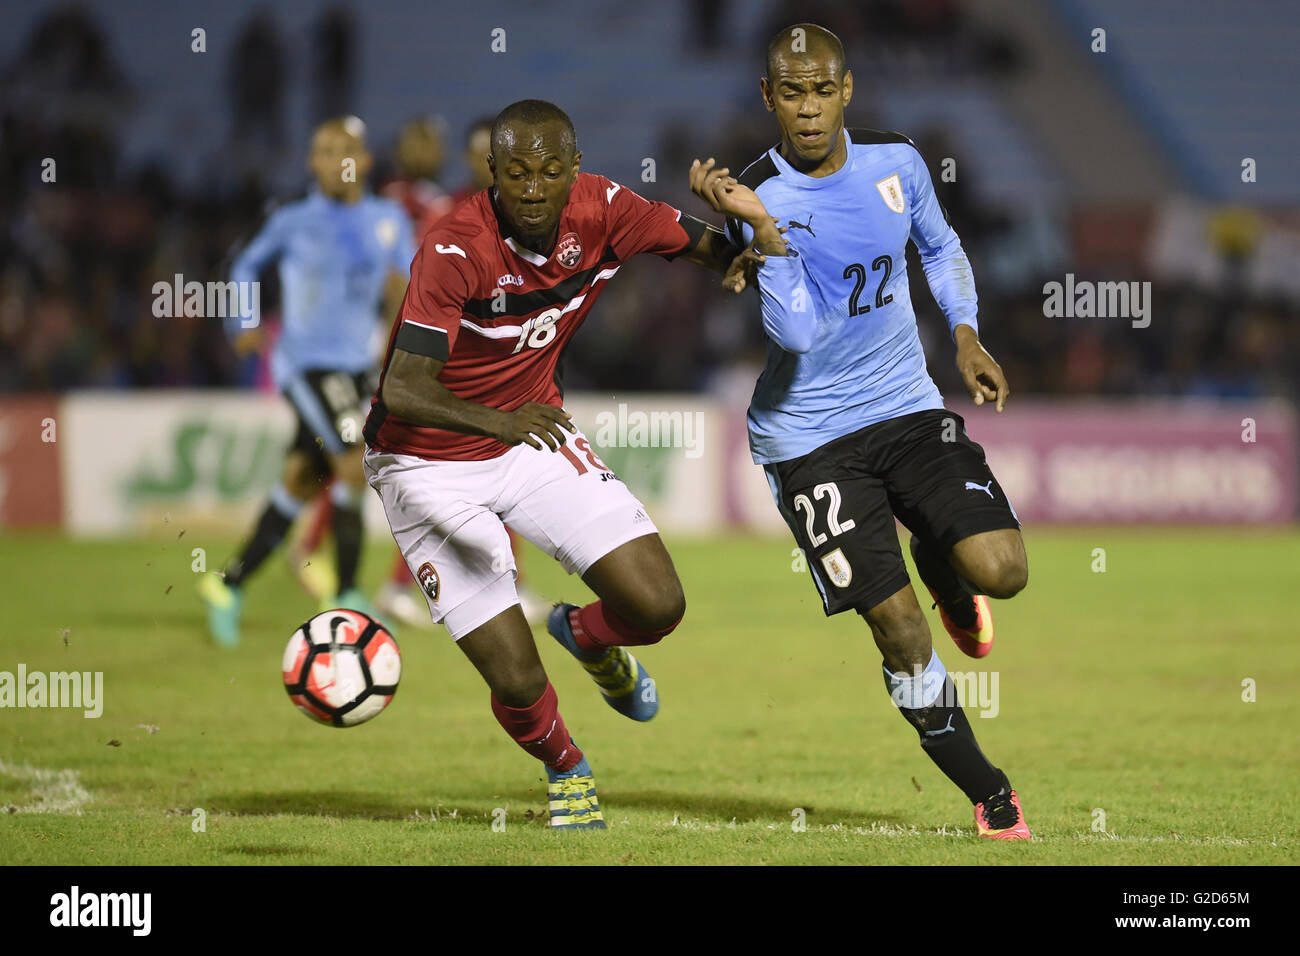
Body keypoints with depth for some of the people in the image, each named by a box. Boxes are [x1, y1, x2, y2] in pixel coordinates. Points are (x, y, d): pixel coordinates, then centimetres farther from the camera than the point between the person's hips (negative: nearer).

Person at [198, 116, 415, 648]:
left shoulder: (389, 221, 8)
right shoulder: (293, 223, -1)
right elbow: (246, 267, 13)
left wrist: (403, 288, -12)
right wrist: (244, 325, 4)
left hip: (358, 365, 5)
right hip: (306, 363, -5)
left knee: (300, 484, 7)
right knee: (354, 464, -19)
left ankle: (230, 585, 19)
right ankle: (347, 598, -11)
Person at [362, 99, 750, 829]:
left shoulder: (601, 210, -14)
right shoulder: (456, 251, -29)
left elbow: (702, 242, 3)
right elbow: (402, 391, -35)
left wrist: (743, 259, -22)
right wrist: (498, 421, -53)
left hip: (534, 433, 5)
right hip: (430, 465, -4)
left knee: (658, 606, -10)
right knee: (517, 682, -8)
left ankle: (587, 636, 29)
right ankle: (566, 769, 29)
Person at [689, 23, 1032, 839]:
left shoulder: (896, 163, -2)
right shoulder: (758, 199, -16)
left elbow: (941, 246, 20)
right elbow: (798, 331, -27)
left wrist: (966, 334, 8)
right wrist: (760, 227, -35)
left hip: (909, 407, 4)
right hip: (810, 437, -4)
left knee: (1001, 571, -15)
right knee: (901, 629, -8)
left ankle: (942, 567, 24)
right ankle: (987, 791, 11)